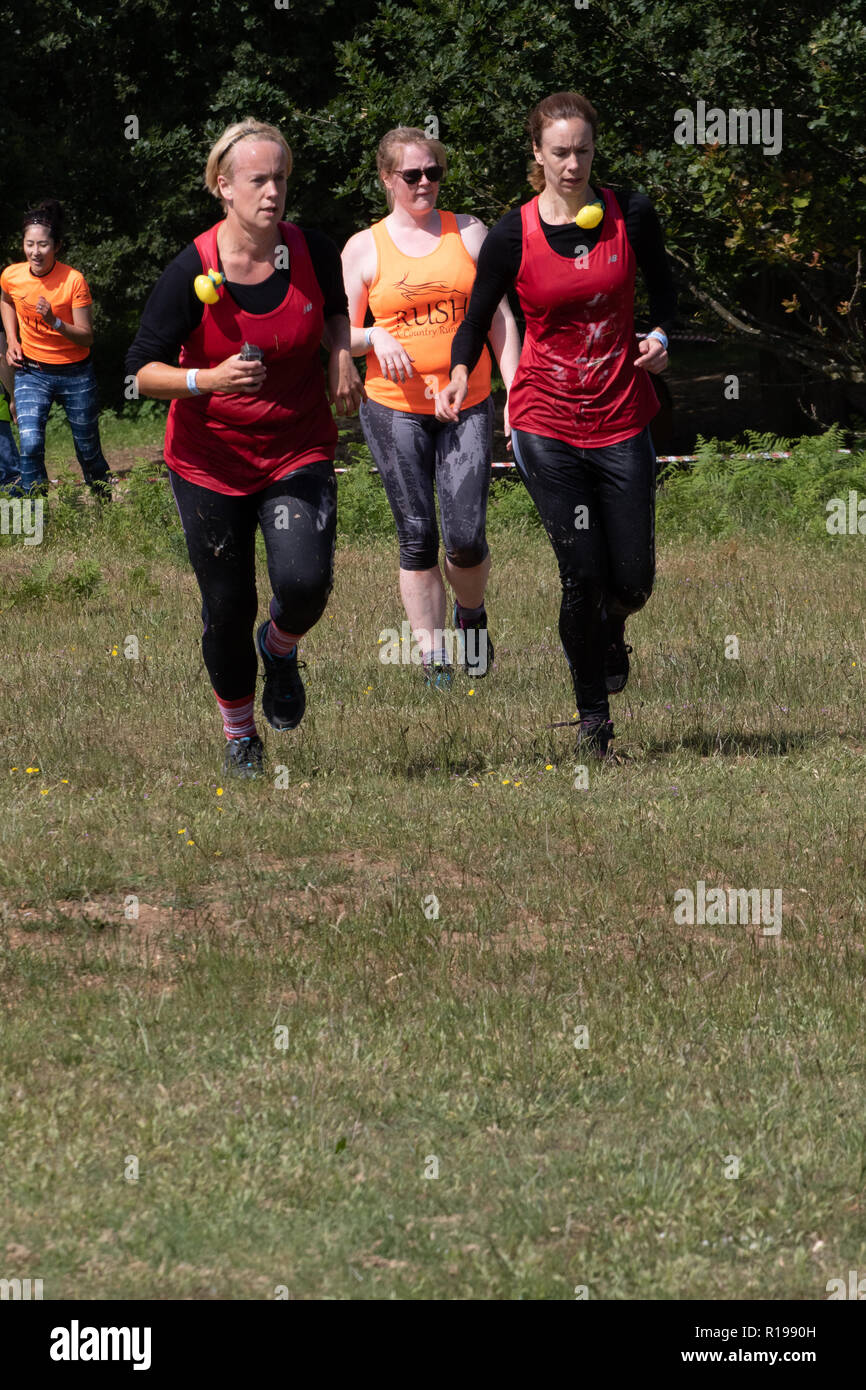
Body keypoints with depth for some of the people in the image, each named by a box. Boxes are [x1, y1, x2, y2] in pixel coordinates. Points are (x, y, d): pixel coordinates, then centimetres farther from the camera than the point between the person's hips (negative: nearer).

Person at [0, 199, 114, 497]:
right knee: (30, 444, -19)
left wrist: (55, 322, -32)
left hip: (75, 373, -1)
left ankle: (107, 503, 36)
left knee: (88, 451, 11)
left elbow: (86, 336, -15)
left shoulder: (73, 280, -18)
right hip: (31, 372, 1)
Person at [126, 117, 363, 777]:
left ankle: (281, 647, 16)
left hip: (299, 451, 1)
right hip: (210, 461, -1)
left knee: (305, 582, -21)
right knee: (228, 609, 6)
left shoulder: (314, 252, -8)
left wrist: (341, 354, -3)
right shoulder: (191, 272, -16)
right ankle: (238, 731, 32)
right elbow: (143, 370, -13)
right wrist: (209, 380, -31)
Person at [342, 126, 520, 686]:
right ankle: (433, 661, 6)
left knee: (466, 538, -7)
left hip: (469, 407, 1)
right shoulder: (365, 248, 4)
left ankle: (472, 612, 25)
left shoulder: (470, 234, 7)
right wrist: (375, 336, -17)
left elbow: (501, 317, 9)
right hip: (395, 409, 0)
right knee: (418, 538, -1)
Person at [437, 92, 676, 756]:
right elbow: (477, 317, 3)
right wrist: (460, 374, -16)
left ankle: (610, 635, 40)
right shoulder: (513, 235, -7)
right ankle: (593, 714, 10)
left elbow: (664, 290, 12)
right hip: (547, 421, -2)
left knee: (633, 581, 2)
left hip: (622, 416, 2)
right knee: (583, 574, -8)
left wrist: (660, 337, -8)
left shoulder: (631, 216, -4)